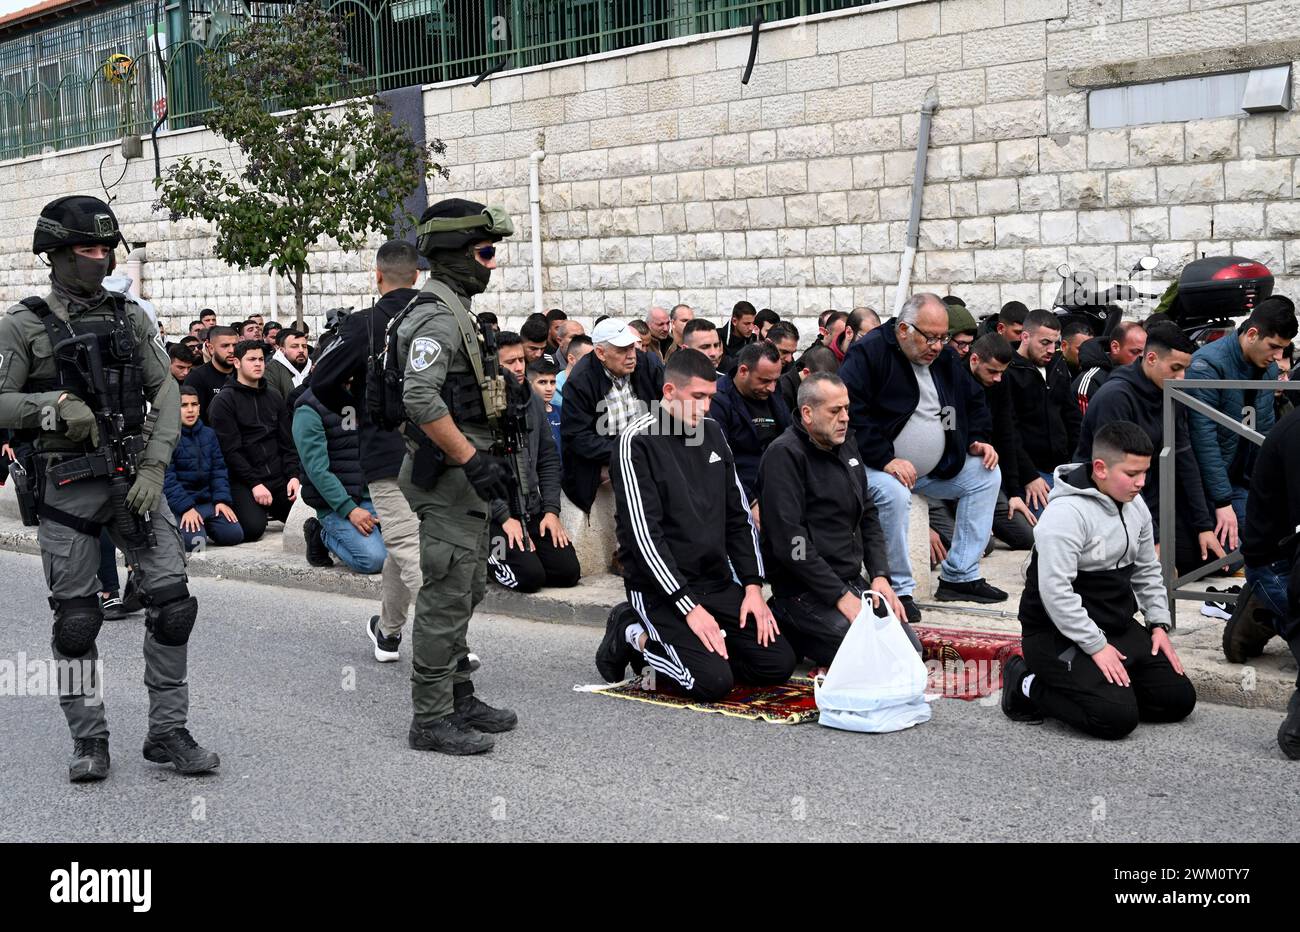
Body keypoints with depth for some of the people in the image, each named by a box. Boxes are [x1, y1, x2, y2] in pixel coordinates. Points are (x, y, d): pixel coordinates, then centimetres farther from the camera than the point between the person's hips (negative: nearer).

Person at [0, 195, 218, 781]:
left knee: (172, 599, -5)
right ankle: (88, 742, 17)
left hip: (133, 479, 3)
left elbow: (166, 392, 4)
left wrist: (154, 468, -7)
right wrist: (55, 404, -21)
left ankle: (168, 733, 6)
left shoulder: (130, 317, 8)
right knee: (76, 619, 3)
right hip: (65, 486, -2)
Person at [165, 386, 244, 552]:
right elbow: (166, 478, -14)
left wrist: (222, 499, -4)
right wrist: (186, 508, -21)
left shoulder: (208, 434, 11)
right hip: (177, 505, -5)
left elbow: (218, 470, 11)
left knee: (234, 534, -13)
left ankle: (204, 526, 15)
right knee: (194, 541, -27)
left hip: (206, 500, 5)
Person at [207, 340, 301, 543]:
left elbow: (288, 442, 12)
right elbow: (230, 450, -10)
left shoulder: (274, 397, 15)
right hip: (243, 481, -5)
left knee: (308, 517, -11)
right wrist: (254, 483, -16)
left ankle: (270, 510, 17)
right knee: (253, 528, -27)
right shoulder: (224, 400, -2)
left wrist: (293, 475, -3)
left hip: (278, 478, 5)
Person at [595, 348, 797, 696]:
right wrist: (690, 607, -22)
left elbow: (739, 515, 13)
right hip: (660, 589, -7)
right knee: (714, 682, -22)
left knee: (778, 664, -3)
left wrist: (753, 586, 1)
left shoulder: (712, 432, 10)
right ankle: (631, 637, 3)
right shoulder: (637, 441, -12)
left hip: (719, 582, 7)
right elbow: (644, 534, -18)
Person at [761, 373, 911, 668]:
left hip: (853, 581, 9)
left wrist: (880, 576, 4)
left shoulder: (846, 446, 13)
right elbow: (789, 541, -21)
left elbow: (868, 516, 19)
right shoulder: (784, 454, -14)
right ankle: (785, 626, -1)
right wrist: (840, 596, -19)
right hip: (805, 591, -9)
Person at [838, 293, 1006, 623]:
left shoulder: (945, 360, 7)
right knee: (893, 494, -37)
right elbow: (850, 411, -25)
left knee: (987, 475, 1)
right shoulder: (869, 353, -16)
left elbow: (974, 401, 22)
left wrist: (977, 441, 3)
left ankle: (959, 577, 2)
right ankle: (898, 589, -21)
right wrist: (885, 460, -29)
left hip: (936, 468, 8)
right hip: (879, 467, -8)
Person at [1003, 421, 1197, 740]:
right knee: (1117, 718, -23)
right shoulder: (1066, 512, -22)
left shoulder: (1135, 504, 7)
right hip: (1059, 634, -9)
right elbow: (1056, 591, -27)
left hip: (1119, 627, 9)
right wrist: (1096, 647, -22)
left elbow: (1147, 571, 20)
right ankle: (1029, 685, -4)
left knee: (1179, 699, 0)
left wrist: (1158, 624, 9)